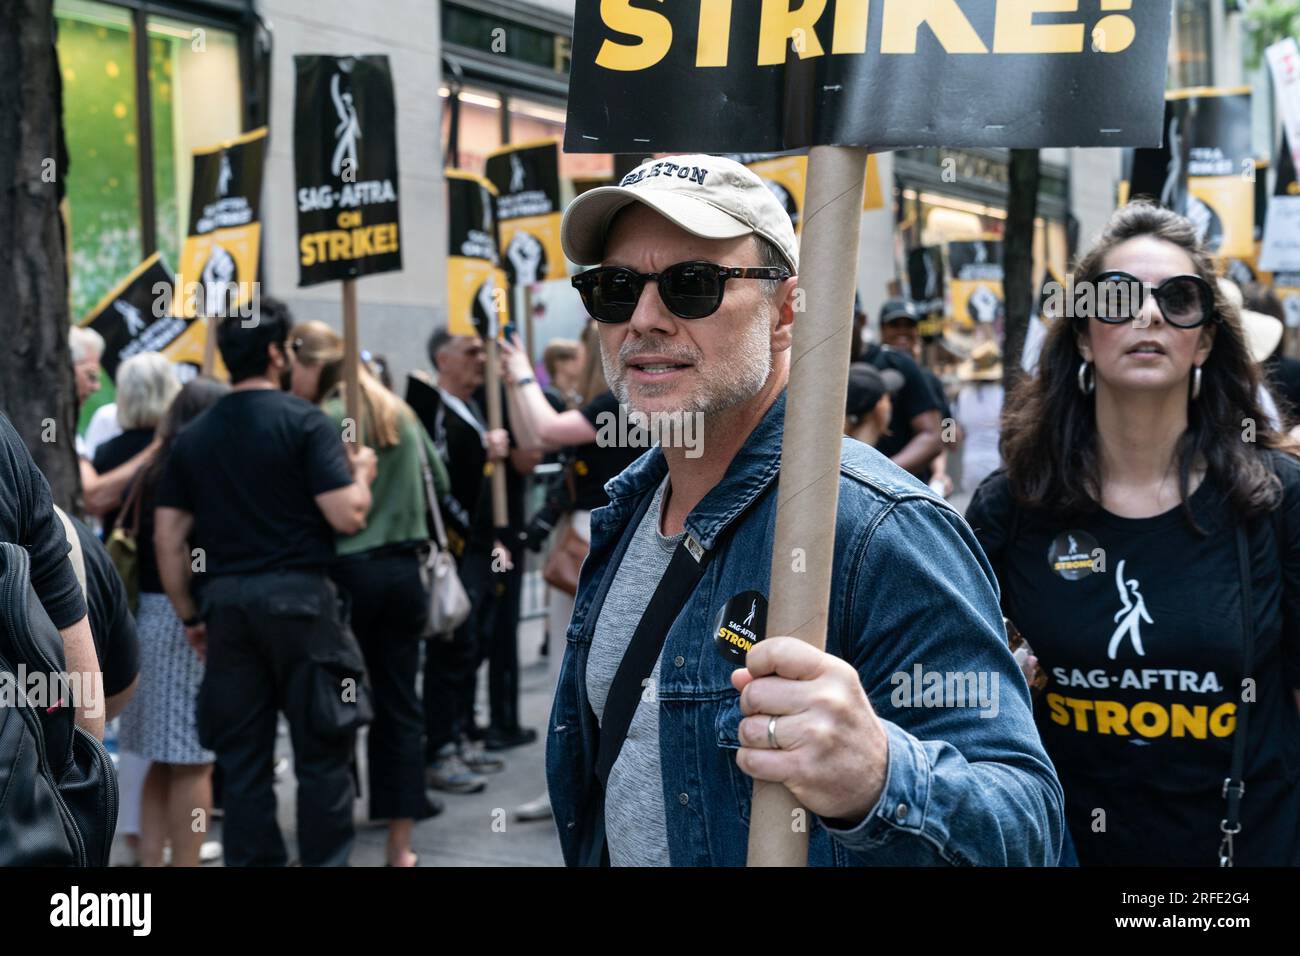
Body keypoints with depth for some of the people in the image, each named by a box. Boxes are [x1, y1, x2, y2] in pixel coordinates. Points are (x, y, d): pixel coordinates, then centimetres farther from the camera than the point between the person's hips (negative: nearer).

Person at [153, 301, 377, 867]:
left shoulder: (193, 436, 8)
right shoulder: (303, 421, -7)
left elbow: (168, 537, 7)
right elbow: (347, 516, -13)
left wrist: (190, 616, 14)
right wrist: (362, 472, 7)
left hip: (224, 601, 5)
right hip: (297, 594, -4)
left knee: (241, 757, 10)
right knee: (321, 751, 5)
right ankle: (324, 860, 10)